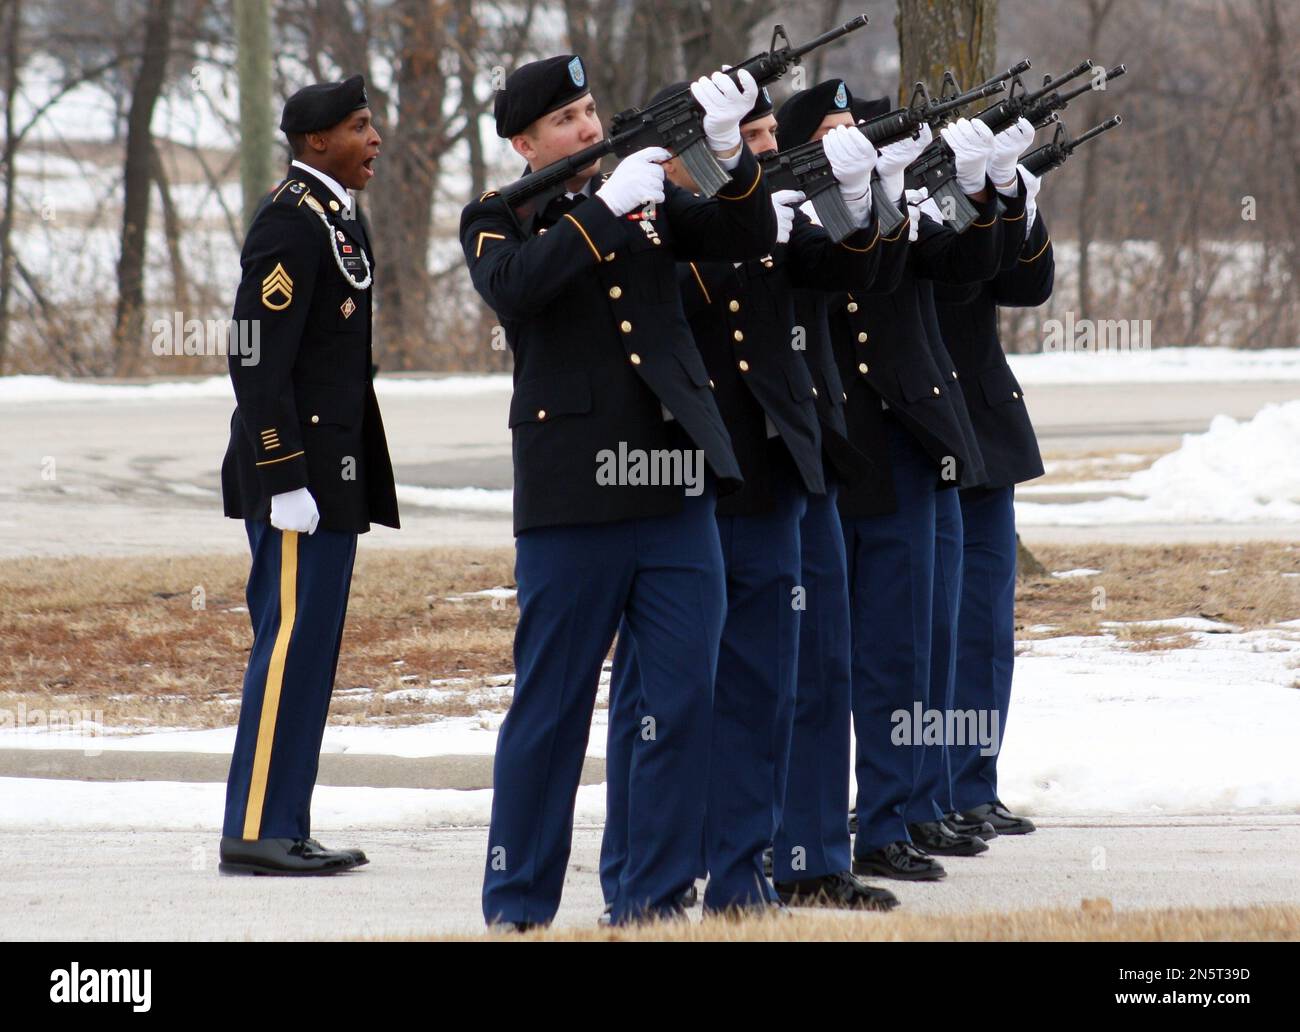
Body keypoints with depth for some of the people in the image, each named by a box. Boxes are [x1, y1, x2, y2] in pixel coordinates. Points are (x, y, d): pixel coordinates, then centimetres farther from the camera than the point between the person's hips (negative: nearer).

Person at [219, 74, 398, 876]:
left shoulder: (338, 219, 16)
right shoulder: (290, 224, -15)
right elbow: (260, 361, -20)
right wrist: (284, 481, -22)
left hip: (334, 471, 10)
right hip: (300, 472, -10)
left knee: (309, 651, 11)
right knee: (290, 646, -8)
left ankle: (284, 828, 15)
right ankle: (256, 831, -6)